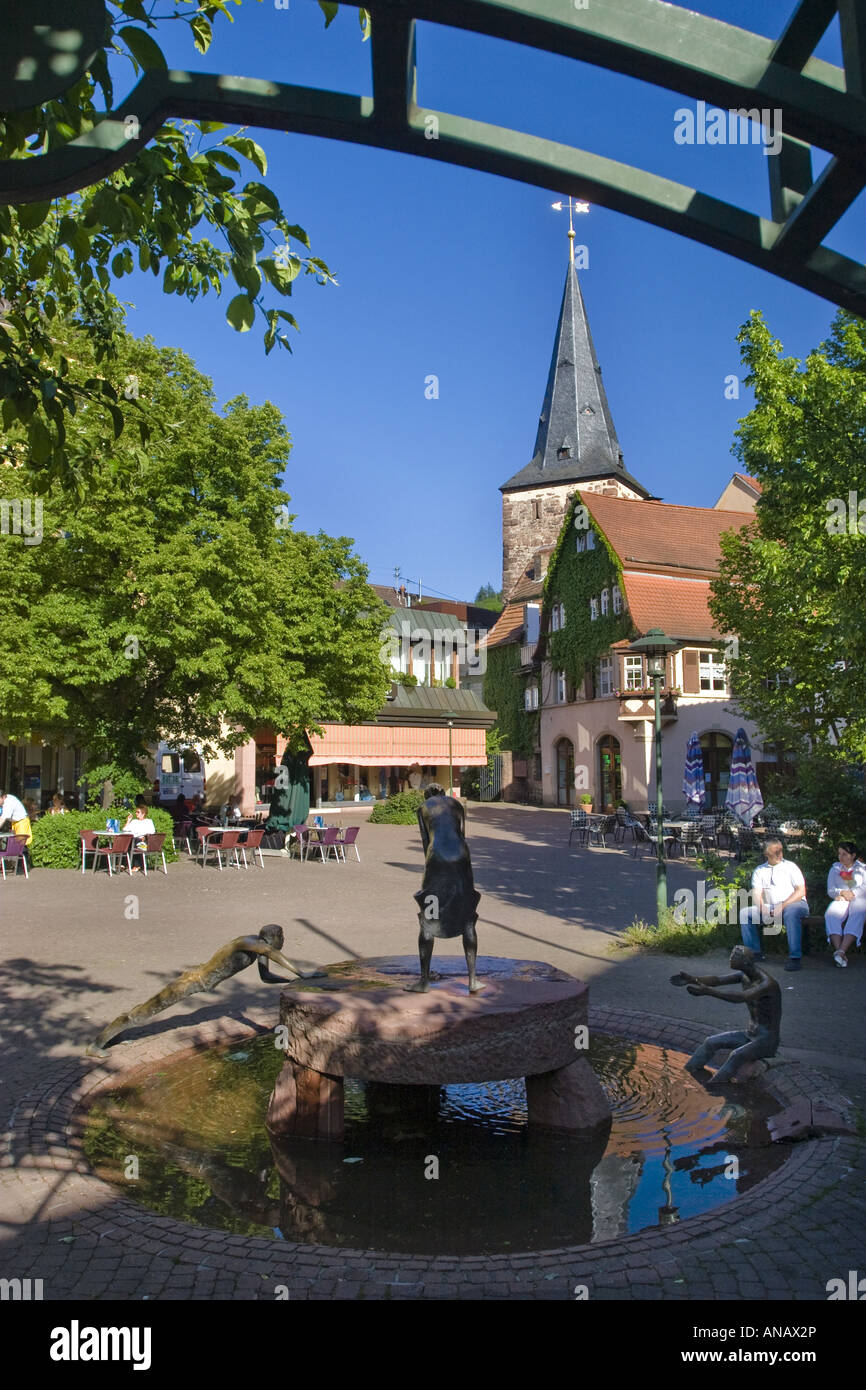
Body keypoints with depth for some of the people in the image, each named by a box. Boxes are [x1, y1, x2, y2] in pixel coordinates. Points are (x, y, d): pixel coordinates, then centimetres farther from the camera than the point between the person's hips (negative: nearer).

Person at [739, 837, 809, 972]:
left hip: (795, 905, -4)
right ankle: (755, 952, -10)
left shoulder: (790, 866, 4)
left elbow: (801, 891, -5)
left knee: (791, 912, -38)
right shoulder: (759, 870, 13)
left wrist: (783, 906, -18)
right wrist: (763, 908, -20)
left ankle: (795, 958, -37)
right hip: (770, 909, 4)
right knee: (745, 913, -15)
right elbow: (756, 893, 2)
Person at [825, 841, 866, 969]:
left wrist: (850, 894, -10)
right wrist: (842, 892, -7)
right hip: (840, 901, 2)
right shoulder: (835, 869, 25)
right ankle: (839, 951, -50)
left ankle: (841, 951, -53)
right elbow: (830, 890, 14)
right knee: (831, 916, -34)